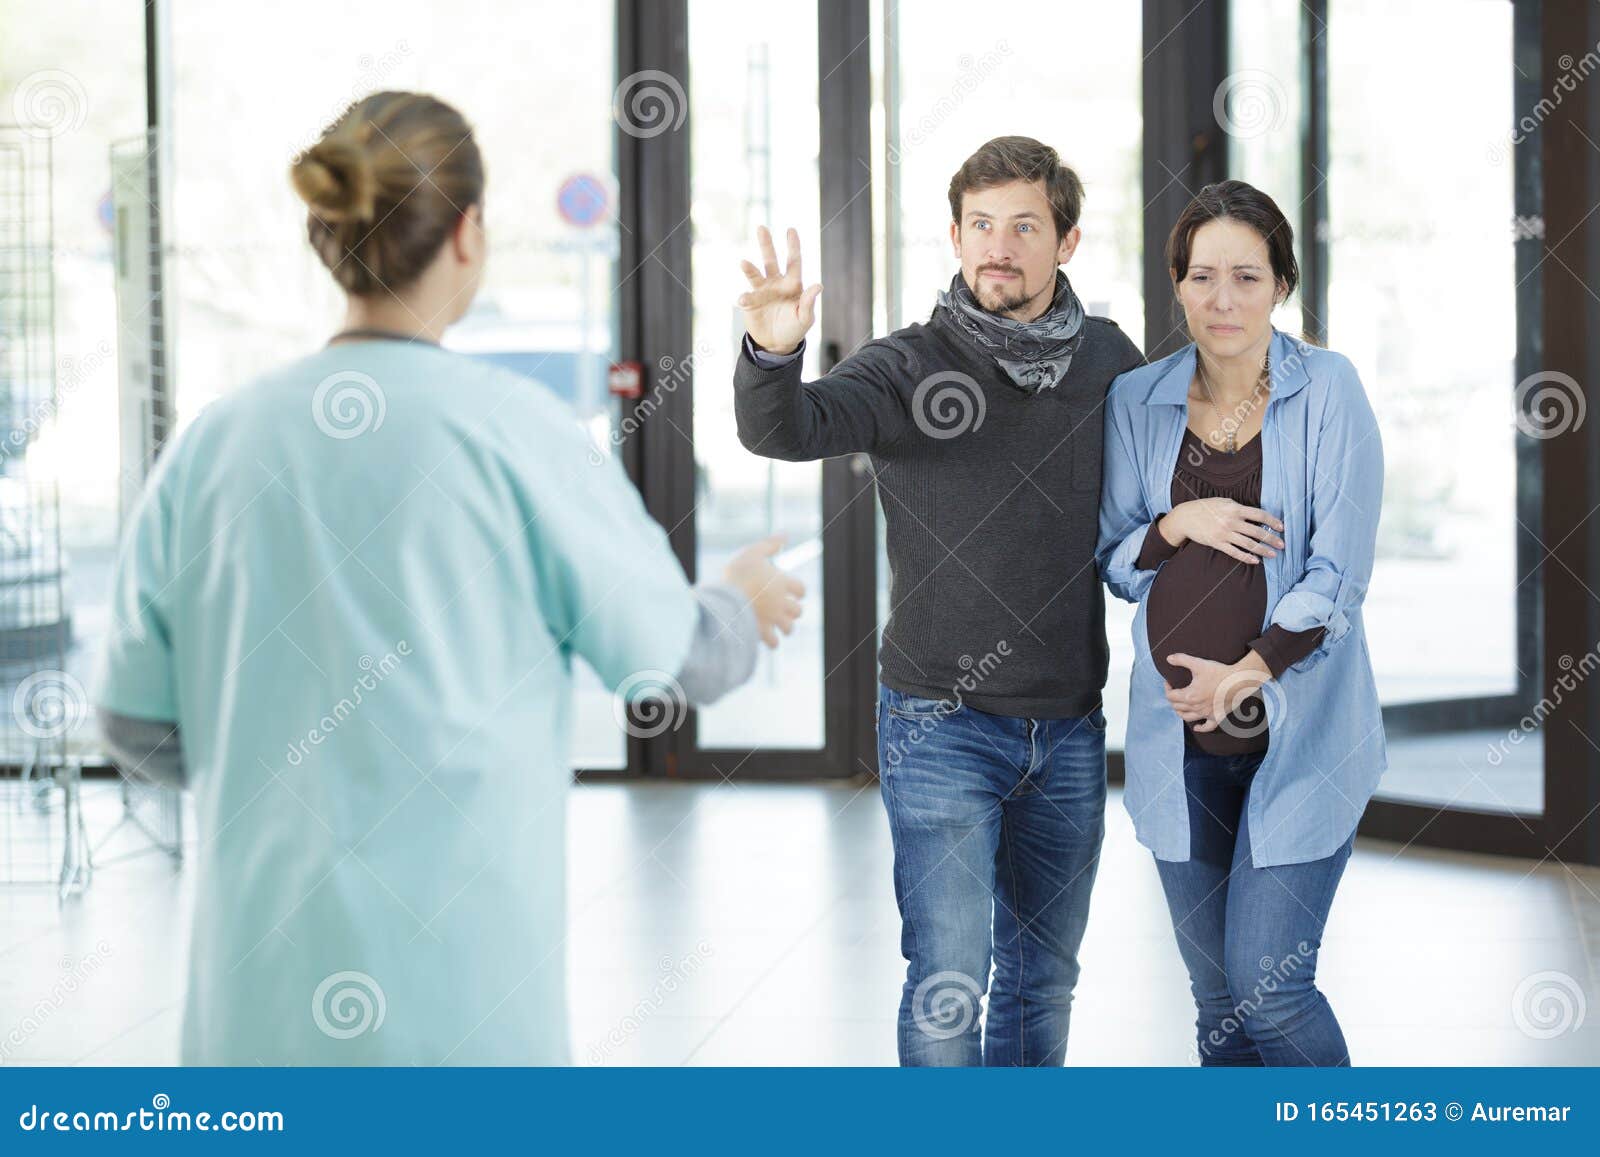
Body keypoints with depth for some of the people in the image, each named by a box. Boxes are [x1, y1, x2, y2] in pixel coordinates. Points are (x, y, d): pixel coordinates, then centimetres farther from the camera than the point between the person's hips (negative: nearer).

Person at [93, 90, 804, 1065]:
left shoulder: (211, 446, 1)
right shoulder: (514, 430, -8)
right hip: (459, 981, -3)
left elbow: (141, 728, 8)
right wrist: (744, 608, 24)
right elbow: (666, 666, 2)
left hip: (258, 986, 4)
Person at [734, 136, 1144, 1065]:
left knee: (1044, 979, 14)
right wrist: (774, 353, -46)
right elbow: (781, 429, -26)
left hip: (1071, 728, 4)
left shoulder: (1108, 359, 3)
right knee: (948, 982, -7)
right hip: (942, 723, -4)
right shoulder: (908, 366, -8)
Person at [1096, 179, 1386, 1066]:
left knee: (1269, 985, -9)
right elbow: (1111, 562, 12)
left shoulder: (1327, 391, -4)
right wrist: (1177, 526, -9)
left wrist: (1247, 675, -17)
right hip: (1179, 737, 4)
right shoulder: (1136, 400, 5)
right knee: (1214, 996, 8)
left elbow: (1338, 576, -7)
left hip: (1299, 734, -3)